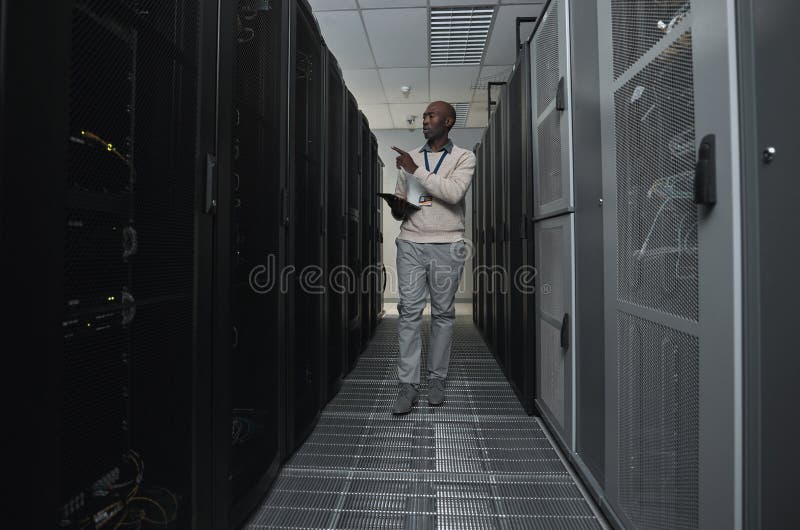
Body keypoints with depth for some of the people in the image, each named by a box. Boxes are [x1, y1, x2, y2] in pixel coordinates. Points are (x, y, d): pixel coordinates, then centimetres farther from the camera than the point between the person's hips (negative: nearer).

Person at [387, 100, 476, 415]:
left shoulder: (464, 158, 6)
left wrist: (416, 170, -11)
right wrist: (398, 209, -4)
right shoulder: (410, 159, 17)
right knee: (409, 312, -5)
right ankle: (408, 384, -1)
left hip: (447, 246, -2)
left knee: (443, 313, 3)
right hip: (411, 244, 2)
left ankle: (437, 379, 14)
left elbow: (454, 192, -14)